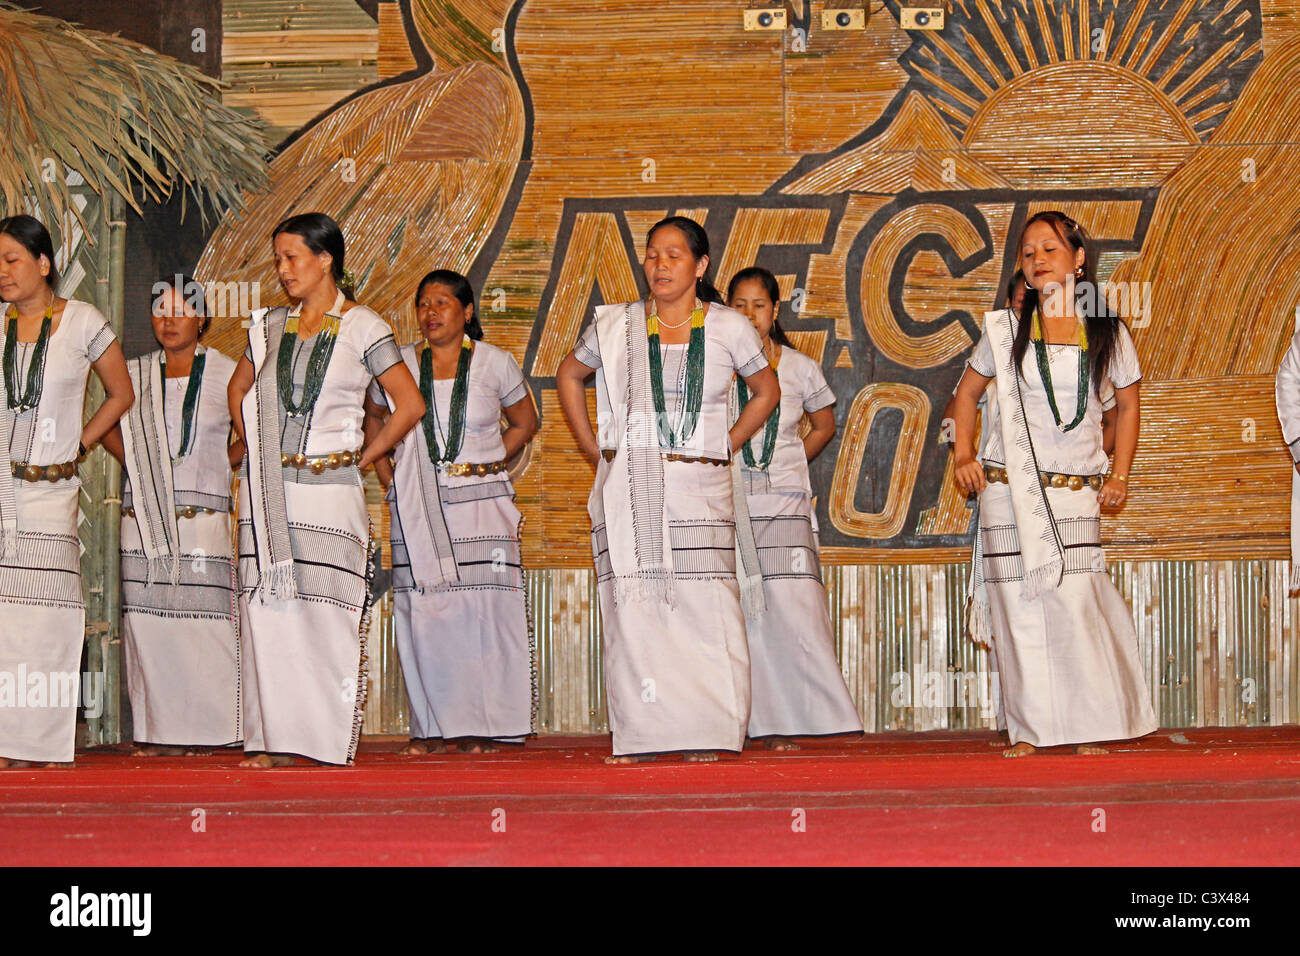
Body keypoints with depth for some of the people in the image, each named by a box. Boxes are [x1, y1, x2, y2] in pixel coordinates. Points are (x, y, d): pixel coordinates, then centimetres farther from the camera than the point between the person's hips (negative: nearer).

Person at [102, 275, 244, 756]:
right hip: (144, 519, 3)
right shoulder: (134, 374, 11)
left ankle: (213, 728, -4)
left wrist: (223, 461, 6)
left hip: (202, 521, -2)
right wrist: (140, 463, 14)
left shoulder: (226, 374, 4)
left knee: (206, 622, -9)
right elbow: (109, 426, 26)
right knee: (146, 625, -2)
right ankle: (159, 732, 2)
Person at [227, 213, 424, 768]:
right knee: (268, 611, 1)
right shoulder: (270, 327, 12)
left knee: (327, 614, -5)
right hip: (267, 493, 5)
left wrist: (362, 459, -1)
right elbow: (239, 390, 28)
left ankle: (331, 741, 1)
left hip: (328, 490, -5)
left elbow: (410, 405, -2)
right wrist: (255, 446, 15)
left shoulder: (362, 327, -2)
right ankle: (275, 739, 6)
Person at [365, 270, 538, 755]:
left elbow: (524, 421, 17)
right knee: (422, 613, -4)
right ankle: (430, 726, 1)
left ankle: (478, 724, -2)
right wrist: (386, 475, 12)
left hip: (480, 502, -1)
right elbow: (373, 416, 23)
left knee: (482, 611, -7)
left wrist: (489, 464, 6)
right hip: (417, 509, 1)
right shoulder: (400, 363, 7)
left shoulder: (495, 363, 4)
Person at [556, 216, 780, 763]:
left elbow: (766, 391, 19)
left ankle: (704, 735, -4)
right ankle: (637, 736, -3)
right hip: (629, 490, 1)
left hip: (700, 488, -1)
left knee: (702, 608, -8)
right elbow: (568, 377, 23)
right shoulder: (615, 326, 8)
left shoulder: (728, 328, 5)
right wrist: (593, 449, 13)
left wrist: (725, 447, 9)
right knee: (631, 610, -6)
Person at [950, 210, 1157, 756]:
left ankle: (1089, 730, -1)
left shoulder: (1108, 334, 4)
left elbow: (1126, 404, 17)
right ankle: (1028, 731, 5)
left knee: (1076, 607, -10)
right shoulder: (1005, 330, 4)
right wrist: (963, 455, 5)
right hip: (1009, 490, 1)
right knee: (1019, 610, -2)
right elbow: (968, 392, 17)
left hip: (1076, 494, -1)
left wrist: (1120, 474, 8)